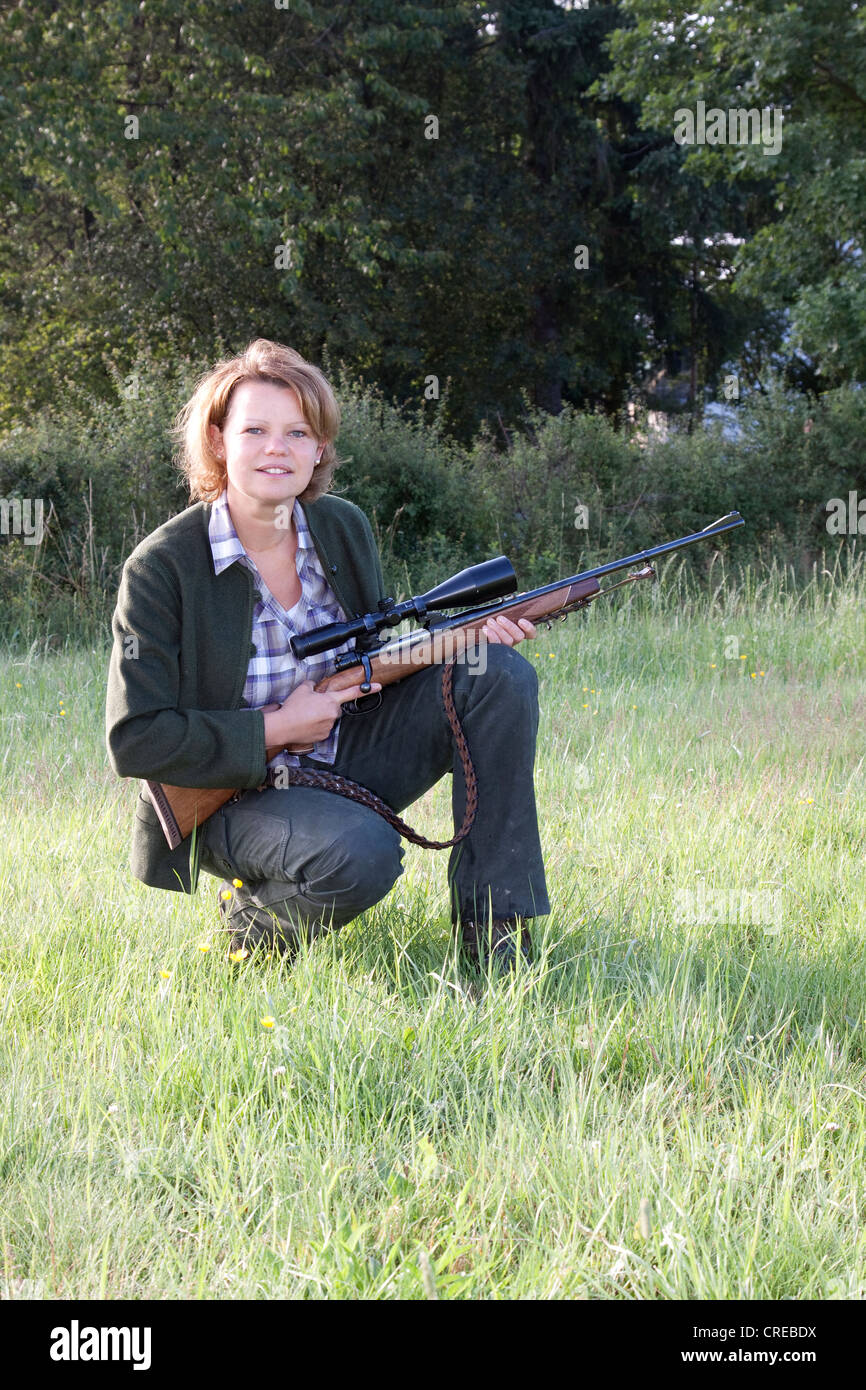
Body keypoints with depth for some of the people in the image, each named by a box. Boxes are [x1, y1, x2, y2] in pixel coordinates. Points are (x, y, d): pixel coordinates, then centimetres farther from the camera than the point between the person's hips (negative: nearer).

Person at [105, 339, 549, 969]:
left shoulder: (344, 528, 1)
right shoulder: (162, 568, -17)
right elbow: (134, 740, -18)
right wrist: (277, 729, -18)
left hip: (345, 759, 7)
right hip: (235, 796, -7)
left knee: (501, 674, -10)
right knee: (362, 853, -37)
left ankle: (493, 921, -7)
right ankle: (255, 918, -2)